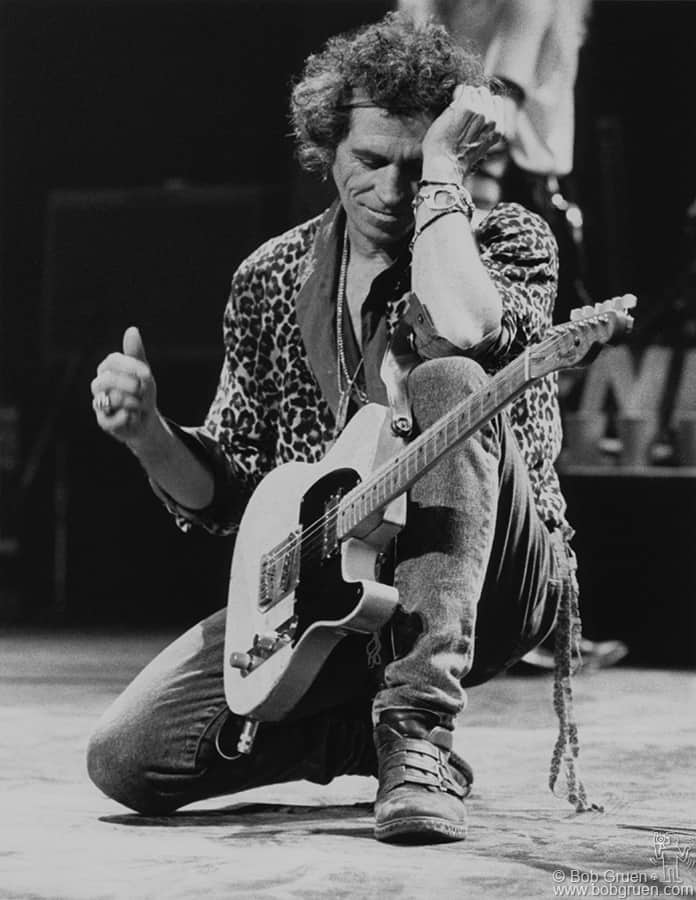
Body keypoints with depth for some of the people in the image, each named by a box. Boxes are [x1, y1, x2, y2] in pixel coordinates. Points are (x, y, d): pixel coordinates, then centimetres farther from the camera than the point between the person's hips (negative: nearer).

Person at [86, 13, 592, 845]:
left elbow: (458, 330, -31)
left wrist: (439, 169, -19)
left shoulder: (509, 242, -3)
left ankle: (420, 727, -31)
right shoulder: (271, 278, 8)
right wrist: (148, 436, -11)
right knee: (125, 758, -15)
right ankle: (370, 731, 11)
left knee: (447, 385, -32)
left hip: (493, 581, -4)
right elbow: (227, 494, 10)